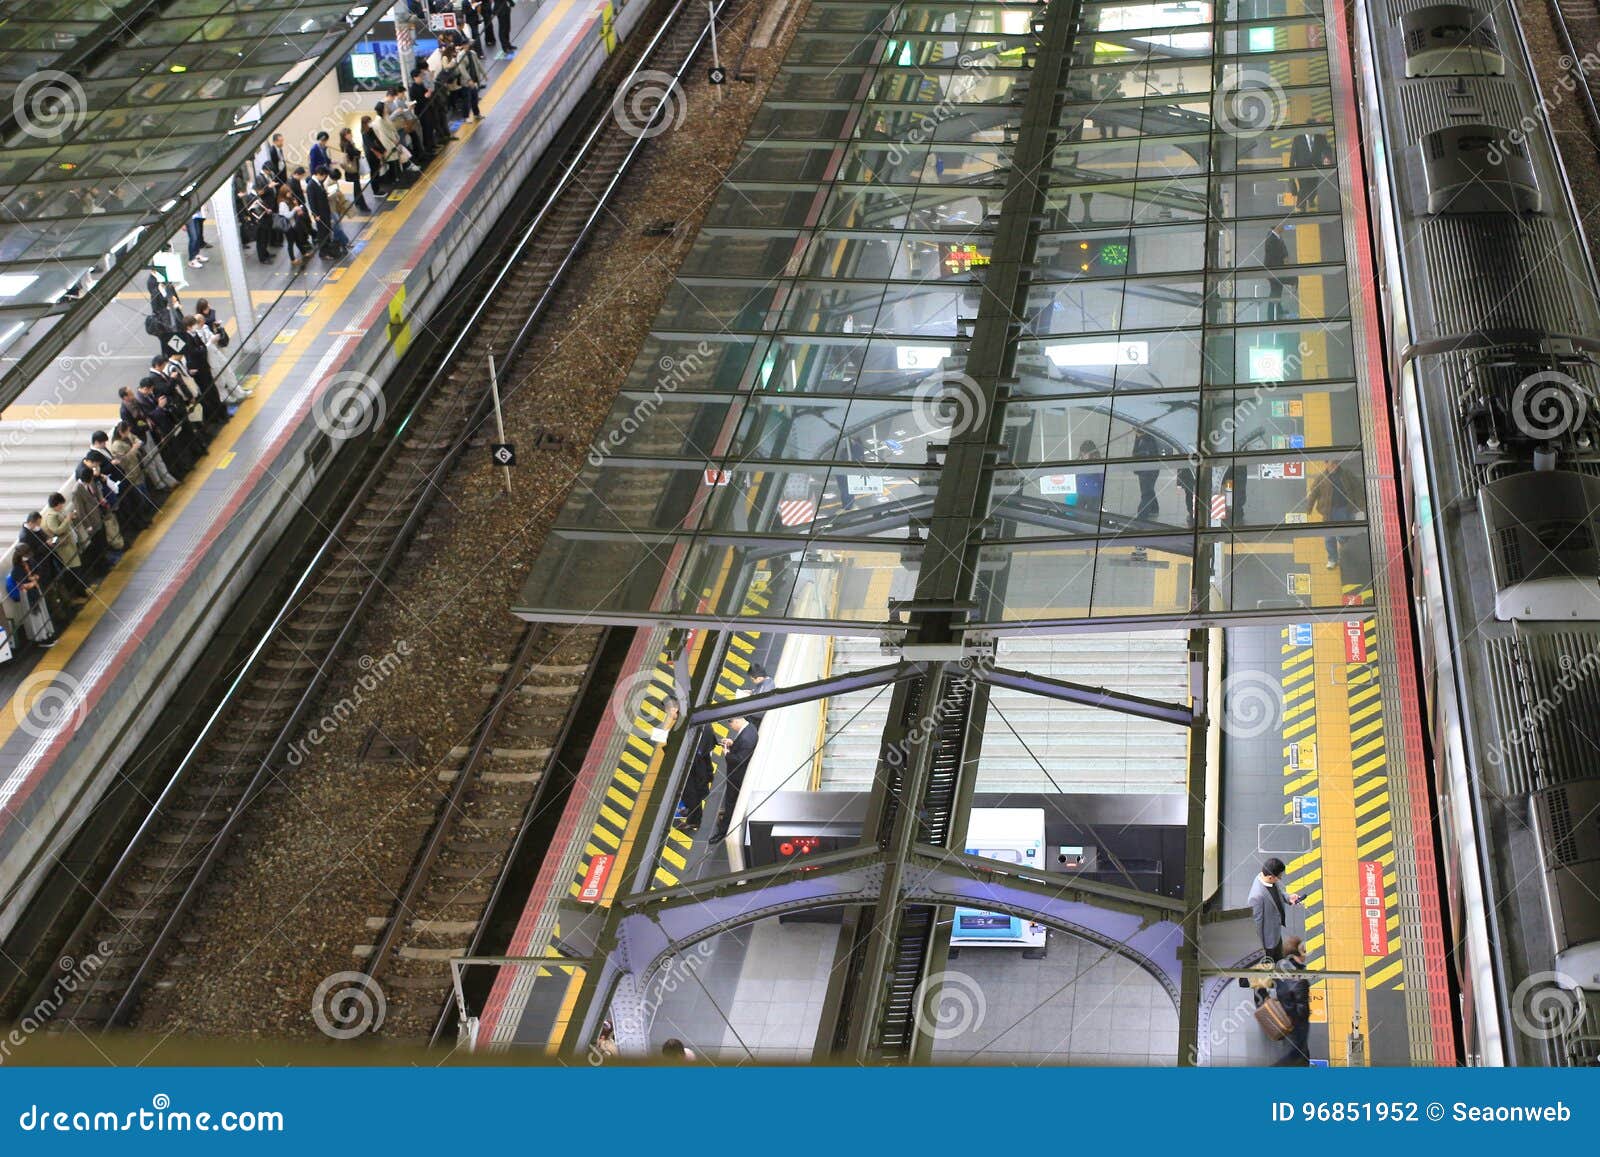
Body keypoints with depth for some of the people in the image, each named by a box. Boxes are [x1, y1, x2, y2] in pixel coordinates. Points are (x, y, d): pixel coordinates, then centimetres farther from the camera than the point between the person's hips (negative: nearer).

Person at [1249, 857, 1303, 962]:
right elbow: (1257, 921, -28)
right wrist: (1261, 945, -16)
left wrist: (1288, 898, -12)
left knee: (1279, 960, 32)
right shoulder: (1257, 895, -42)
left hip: (1276, 931, 8)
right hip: (1267, 937, -8)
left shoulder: (1272, 881, -16)